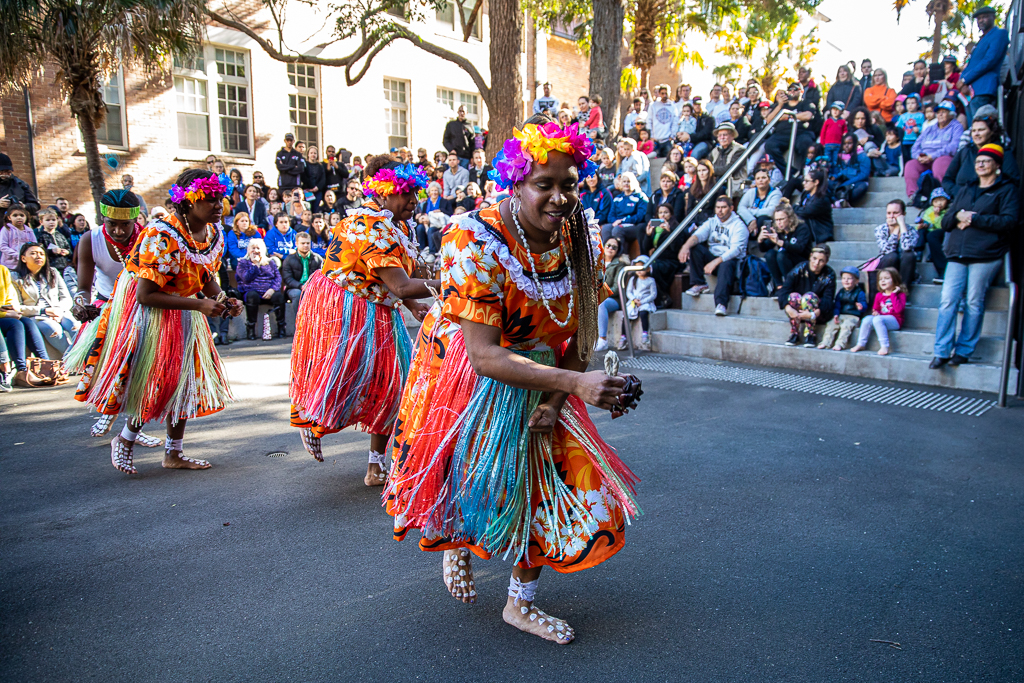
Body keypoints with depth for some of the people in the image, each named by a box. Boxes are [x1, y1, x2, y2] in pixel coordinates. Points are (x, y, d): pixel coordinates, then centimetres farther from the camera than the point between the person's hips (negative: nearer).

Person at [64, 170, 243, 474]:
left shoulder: (214, 235, -5)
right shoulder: (162, 237, -28)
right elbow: (146, 295, -28)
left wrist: (223, 300, -11)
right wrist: (198, 305, -29)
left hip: (182, 316, 8)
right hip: (146, 315, -8)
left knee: (184, 382, 10)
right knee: (153, 384, -2)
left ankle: (174, 453, 25)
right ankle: (124, 441, 27)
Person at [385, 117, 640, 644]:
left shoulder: (580, 244, -11)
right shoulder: (475, 242, -29)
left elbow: (580, 336, -2)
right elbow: (484, 356, -34)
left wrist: (557, 399, -16)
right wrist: (574, 383, -41)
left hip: (543, 385, 5)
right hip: (469, 382, -4)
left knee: (555, 487, 5)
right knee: (466, 481, 11)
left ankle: (521, 602, 28)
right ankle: (456, 545, 50)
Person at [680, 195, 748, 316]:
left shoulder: (738, 225, -3)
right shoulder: (712, 222, 11)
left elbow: (735, 249, -17)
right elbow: (698, 234, -8)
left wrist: (715, 262, -31)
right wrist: (686, 246, -31)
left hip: (730, 260, -5)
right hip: (712, 257, 5)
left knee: (726, 265, -39)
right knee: (694, 247, -17)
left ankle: (721, 304, -53)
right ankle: (699, 284, -16)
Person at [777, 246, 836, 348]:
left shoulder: (829, 275, -9)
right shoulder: (800, 269, -10)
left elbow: (828, 300, -17)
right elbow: (784, 290, -19)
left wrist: (814, 314, -35)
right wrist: (789, 309, -35)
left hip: (818, 312, -1)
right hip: (797, 312, 1)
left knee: (809, 296, -30)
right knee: (794, 296, -30)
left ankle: (810, 335, -24)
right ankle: (794, 334, -20)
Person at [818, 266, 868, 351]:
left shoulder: (859, 293, -1)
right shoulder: (841, 292, 14)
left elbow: (864, 304, -9)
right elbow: (837, 305, 12)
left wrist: (861, 307, -35)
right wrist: (836, 314, -6)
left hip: (853, 317, -5)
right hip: (841, 315, 5)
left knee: (846, 325, -31)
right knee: (831, 324, -17)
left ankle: (840, 344, -33)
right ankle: (826, 342, -16)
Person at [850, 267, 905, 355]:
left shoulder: (900, 295, -3)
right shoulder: (879, 295, 13)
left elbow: (898, 309, -20)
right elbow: (875, 309, 23)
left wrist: (893, 294, -18)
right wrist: (875, 312, -2)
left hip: (895, 320, -6)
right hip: (881, 317, 6)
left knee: (877, 319, -33)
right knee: (867, 319, -20)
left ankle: (884, 346, -36)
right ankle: (861, 344, -14)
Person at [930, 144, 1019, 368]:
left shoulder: (1007, 190, 7)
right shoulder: (965, 191, 24)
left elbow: (1009, 222, -7)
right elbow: (945, 222, 19)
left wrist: (973, 218, -10)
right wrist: (958, 215, -3)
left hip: (986, 256, -4)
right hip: (957, 255, 4)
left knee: (974, 303, -5)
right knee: (948, 301, -7)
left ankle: (963, 351, 1)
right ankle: (942, 351, -7)